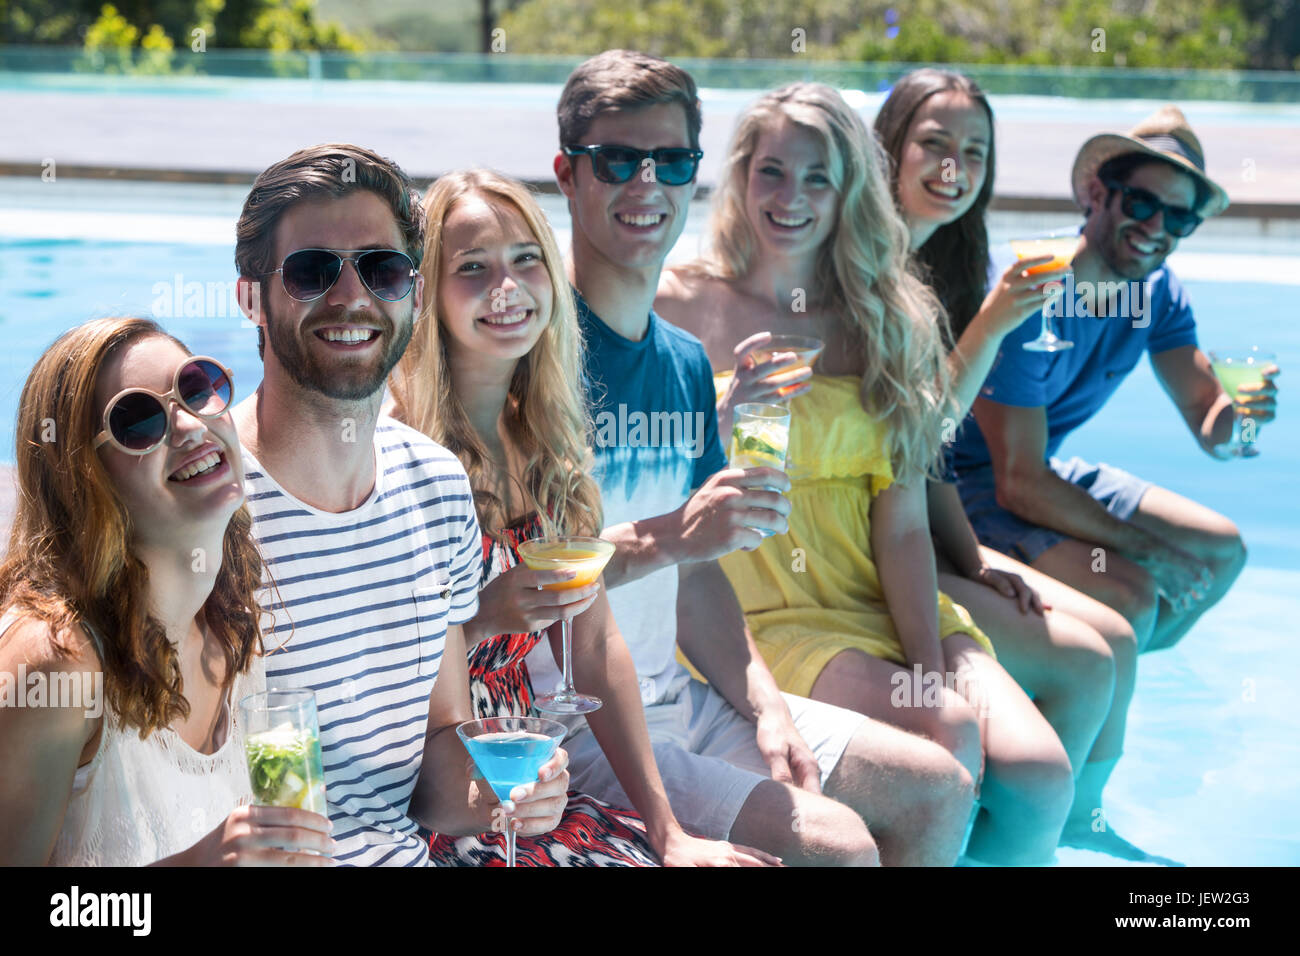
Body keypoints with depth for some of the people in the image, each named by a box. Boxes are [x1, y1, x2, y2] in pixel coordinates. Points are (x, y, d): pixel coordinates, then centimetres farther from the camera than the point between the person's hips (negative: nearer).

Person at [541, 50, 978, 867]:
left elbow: (694, 573, 13)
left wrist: (765, 706, 1)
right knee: (834, 843, -22)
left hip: (679, 700, 9)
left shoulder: (685, 362, 11)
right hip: (569, 728, -8)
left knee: (940, 788, 10)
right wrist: (669, 537, -30)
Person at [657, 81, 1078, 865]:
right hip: (753, 611, -3)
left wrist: (932, 668, -12)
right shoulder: (680, 308, 0)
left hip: (879, 599, 4)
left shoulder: (885, 321, 9)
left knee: (1041, 774, -19)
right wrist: (725, 420, -19)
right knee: (948, 737, -27)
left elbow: (902, 520, 1)